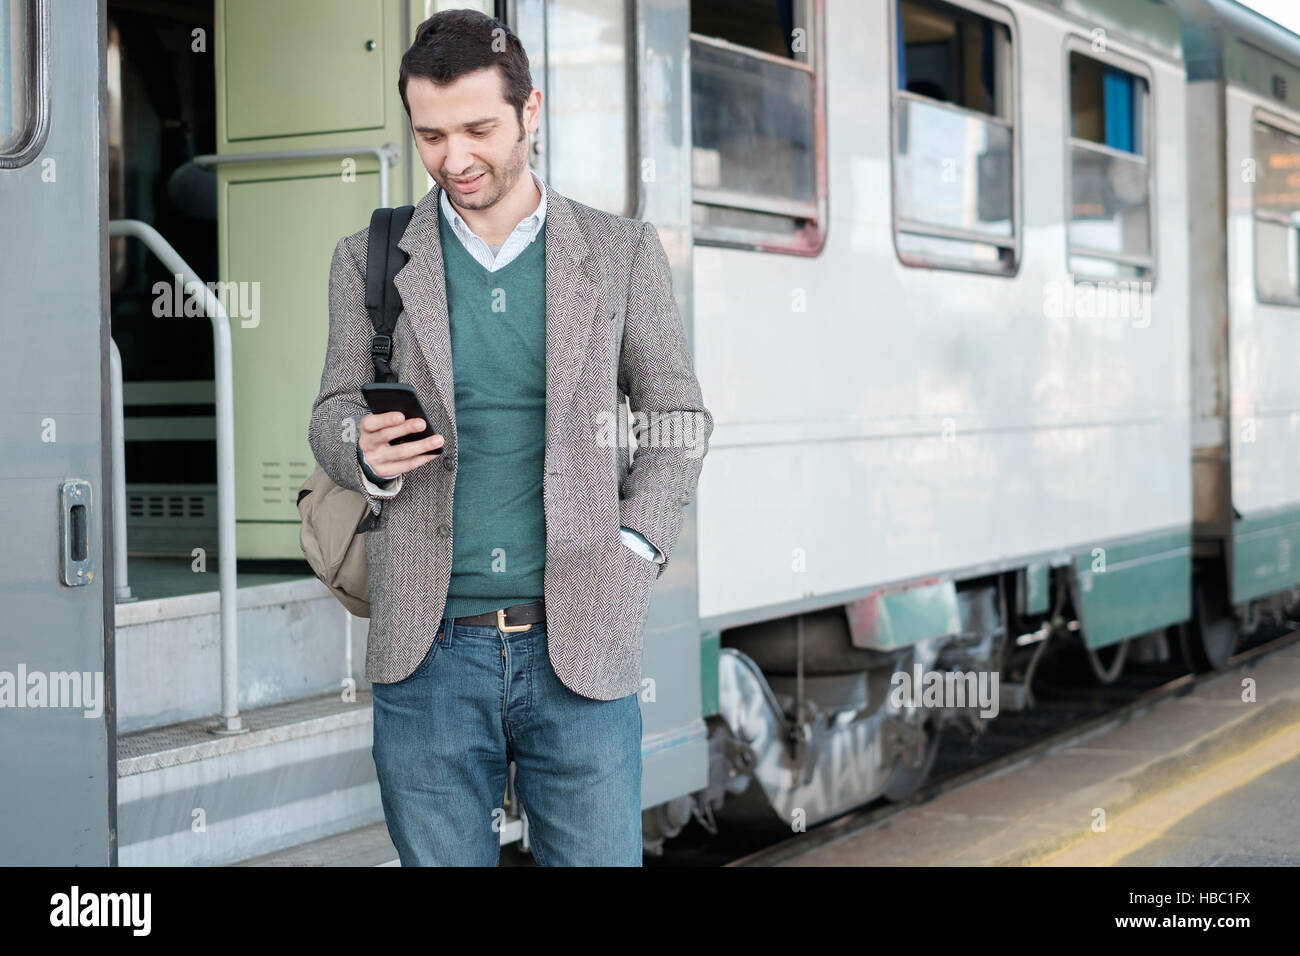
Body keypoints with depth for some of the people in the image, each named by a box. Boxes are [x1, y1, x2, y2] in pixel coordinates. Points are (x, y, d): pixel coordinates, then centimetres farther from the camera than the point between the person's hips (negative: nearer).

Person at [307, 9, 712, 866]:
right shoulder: (371, 260, 8)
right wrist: (367, 450, -14)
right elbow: (334, 413, 10)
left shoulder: (624, 253, 6)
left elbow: (677, 418, 9)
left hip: (580, 646, -1)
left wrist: (632, 557, -4)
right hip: (429, 653, 1)